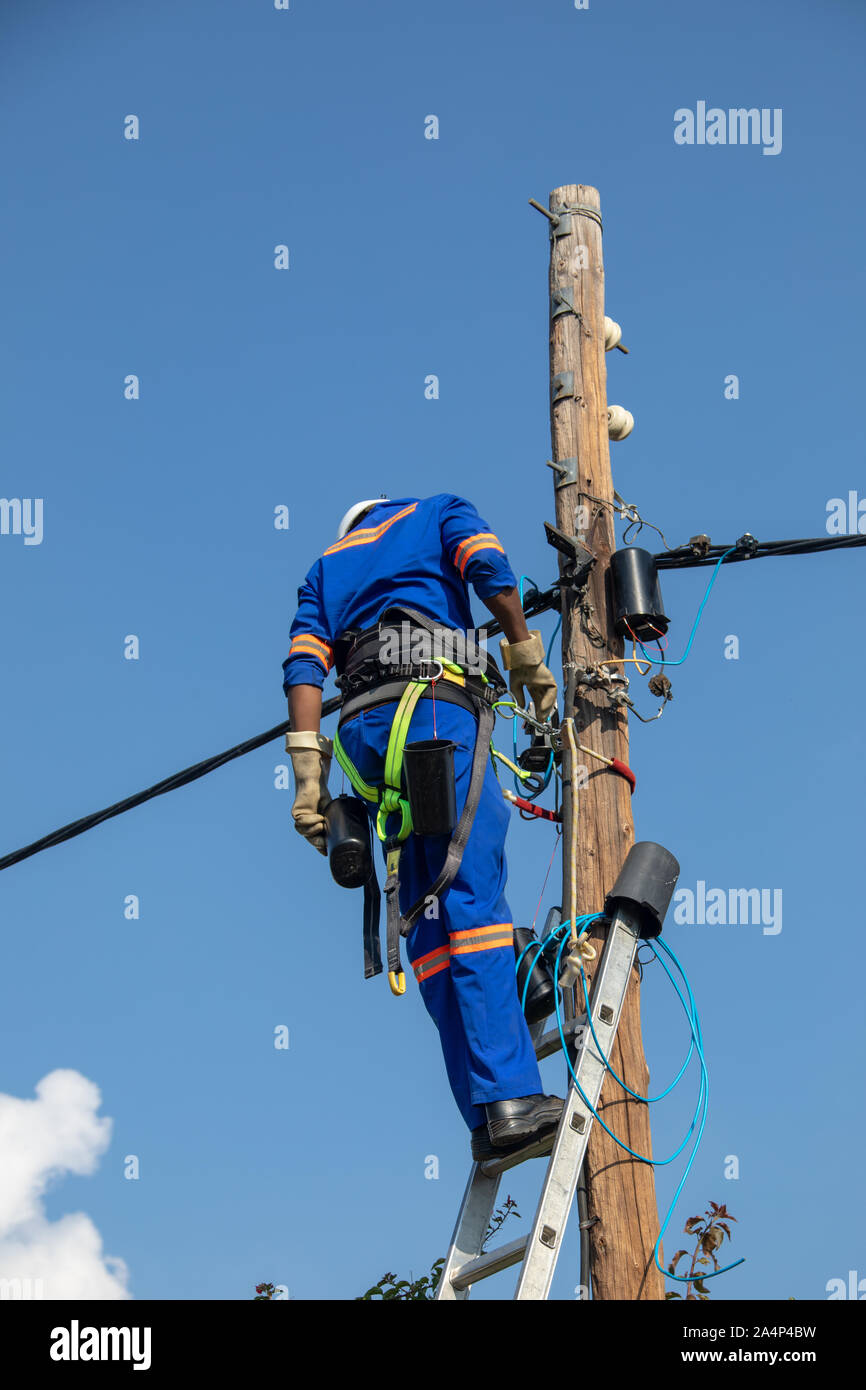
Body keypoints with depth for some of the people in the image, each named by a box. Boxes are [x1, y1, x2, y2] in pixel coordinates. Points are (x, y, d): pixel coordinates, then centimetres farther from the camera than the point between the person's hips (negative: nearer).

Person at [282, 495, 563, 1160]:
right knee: (474, 898, -15)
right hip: (436, 705, -4)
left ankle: (485, 1121, -7)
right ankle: (510, 1098, -27)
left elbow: (304, 666, 14)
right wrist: (526, 656, 3)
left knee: (430, 921, 1)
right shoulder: (439, 512, 23)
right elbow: (488, 565, -1)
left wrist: (309, 772, 6)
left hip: (363, 730, 4)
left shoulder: (326, 567, 32)